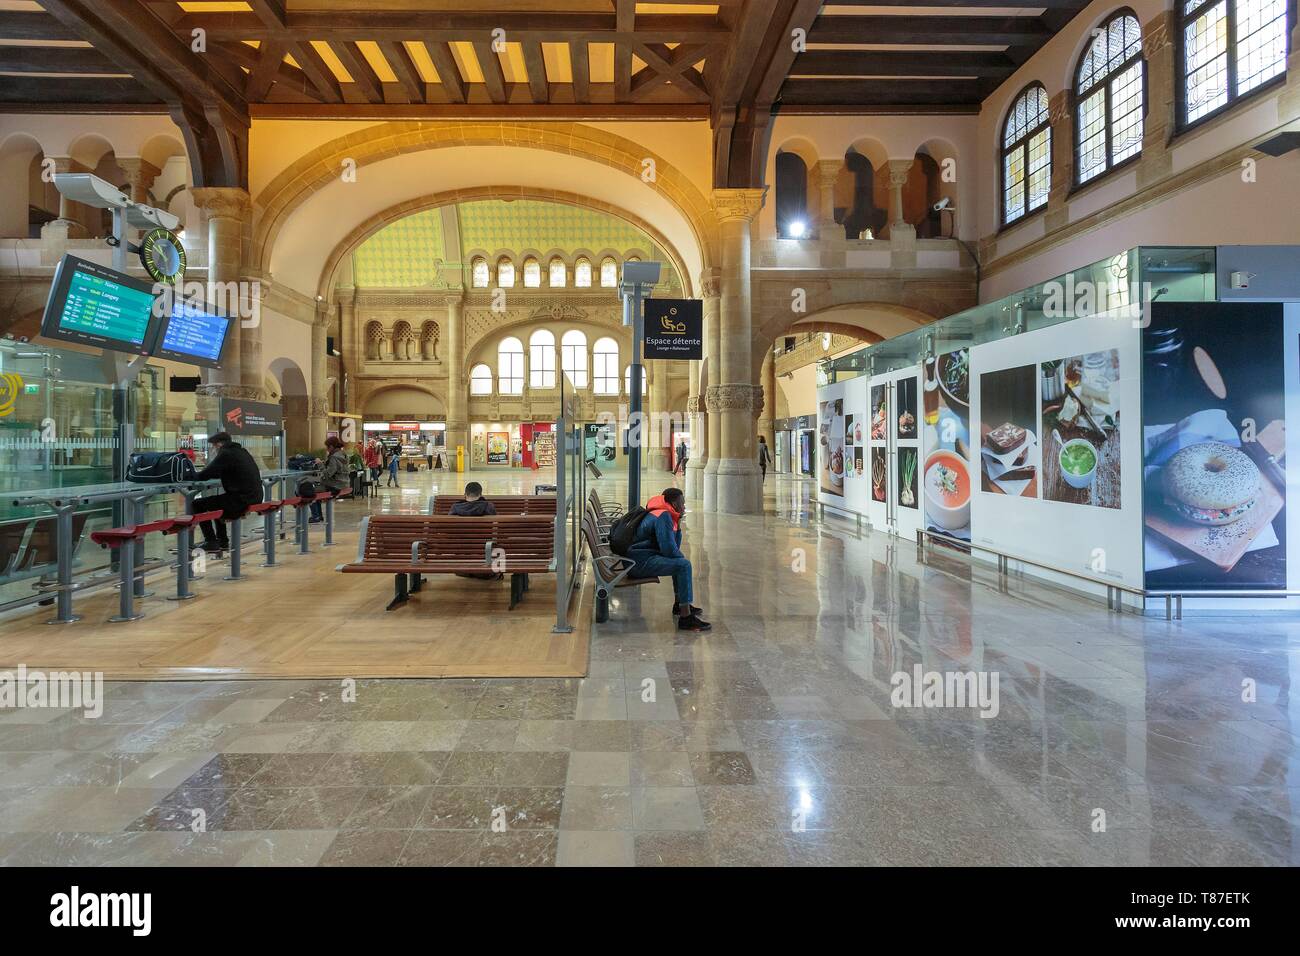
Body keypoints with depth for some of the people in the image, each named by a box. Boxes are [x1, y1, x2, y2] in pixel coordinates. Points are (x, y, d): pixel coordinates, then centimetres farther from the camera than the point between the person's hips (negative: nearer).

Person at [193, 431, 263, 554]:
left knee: (198, 504, 3)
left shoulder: (226, 454, -10)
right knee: (217, 501, 32)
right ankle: (222, 542, 34)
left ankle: (211, 542, 7)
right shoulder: (242, 451, 17)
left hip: (241, 501, -9)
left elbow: (204, 476, -11)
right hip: (254, 498, 9)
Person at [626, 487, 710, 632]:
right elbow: (669, 549, -21)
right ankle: (685, 618, -25)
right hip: (640, 562, -11)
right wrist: (684, 559, -2)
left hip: (640, 558, 11)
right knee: (683, 565, -23)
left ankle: (679, 605, 31)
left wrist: (678, 523, 11)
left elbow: (675, 547, 20)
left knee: (680, 560, 28)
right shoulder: (663, 516, -15)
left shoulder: (667, 516, 18)